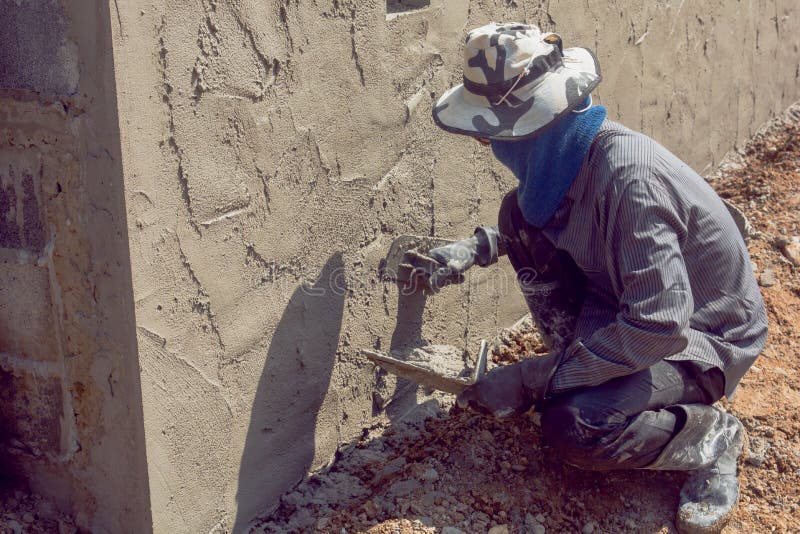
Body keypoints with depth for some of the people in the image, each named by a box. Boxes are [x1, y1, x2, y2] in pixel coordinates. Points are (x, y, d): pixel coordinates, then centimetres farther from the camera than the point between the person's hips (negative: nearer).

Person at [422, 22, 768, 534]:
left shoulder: (627, 176, -34)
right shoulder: (568, 155, -8)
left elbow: (658, 328, -37)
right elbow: (534, 218, 19)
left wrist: (529, 380, -32)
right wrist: (480, 247, 0)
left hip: (706, 334, -8)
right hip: (632, 299, 8)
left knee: (572, 426, -31)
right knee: (520, 211, -4)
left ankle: (714, 435, -2)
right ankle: (586, 369, 7)